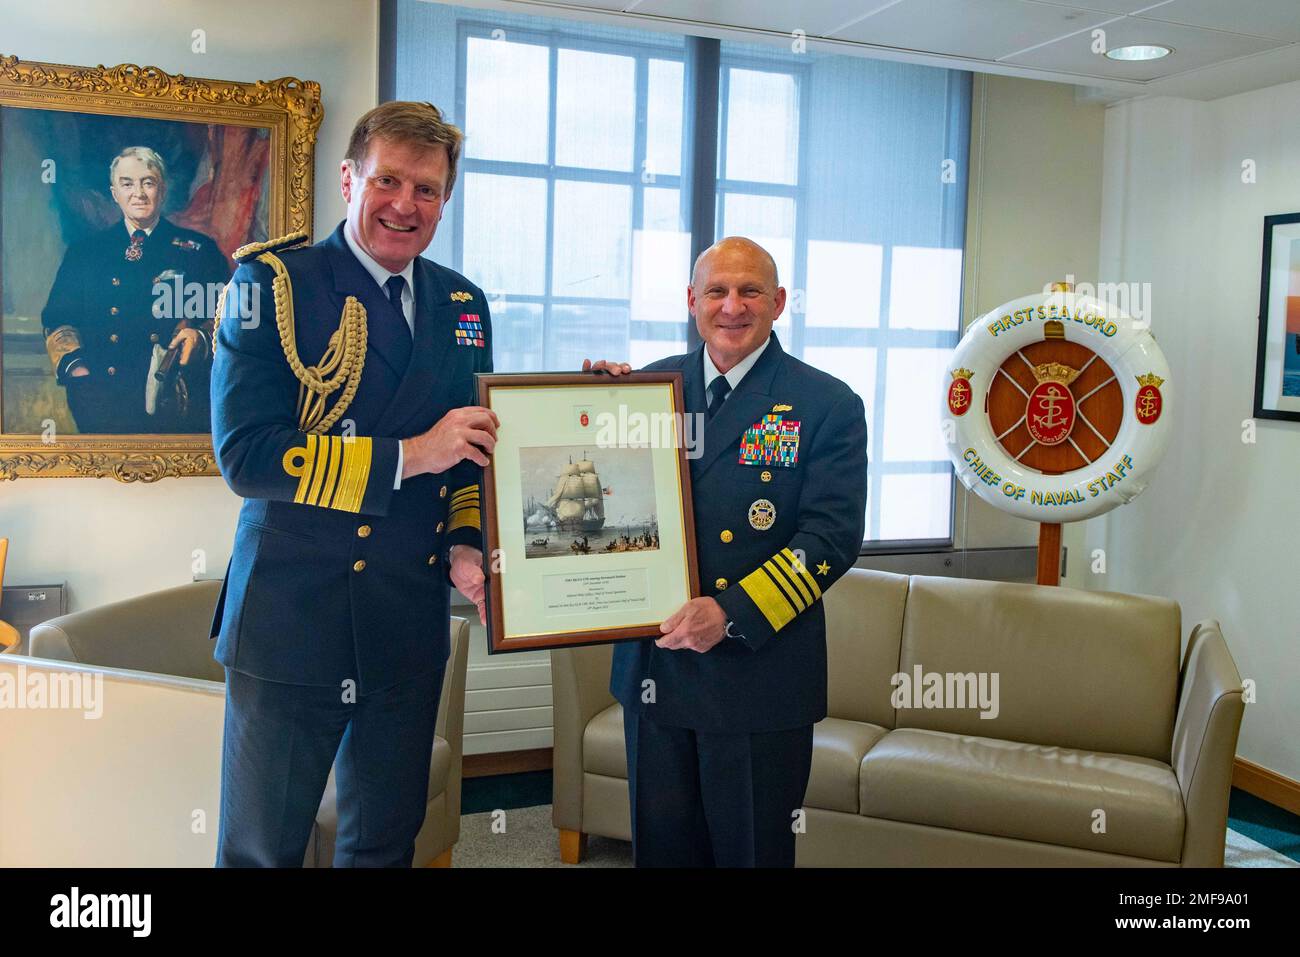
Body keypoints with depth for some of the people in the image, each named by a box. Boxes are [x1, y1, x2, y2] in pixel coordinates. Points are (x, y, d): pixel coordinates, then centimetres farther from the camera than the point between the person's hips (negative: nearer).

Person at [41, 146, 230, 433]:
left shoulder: (199, 250, 13)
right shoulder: (84, 252, 19)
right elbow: (58, 320, 17)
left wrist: (200, 338, -12)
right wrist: (74, 365, -2)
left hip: (176, 397, -1)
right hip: (102, 395, 1)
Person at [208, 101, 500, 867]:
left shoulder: (464, 305, 7)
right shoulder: (272, 282, -9)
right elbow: (245, 453, -18)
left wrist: (464, 543, -2)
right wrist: (409, 455, -21)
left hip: (409, 624, 5)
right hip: (290, 617, -4)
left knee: (386, 841, 19)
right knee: (262, 849, 11)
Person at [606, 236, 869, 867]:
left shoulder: (828, 405, -5)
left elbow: (833, 536, -12)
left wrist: (732, 612, -22)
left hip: (760, 674, -3)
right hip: (653, 668, 4)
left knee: (752, 850, 12)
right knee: (662, 847, 16)